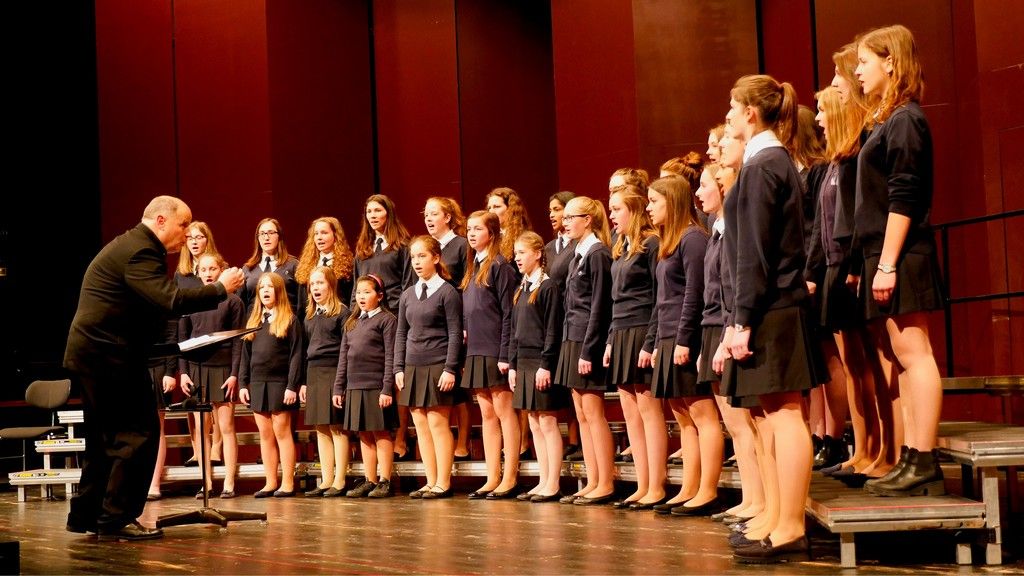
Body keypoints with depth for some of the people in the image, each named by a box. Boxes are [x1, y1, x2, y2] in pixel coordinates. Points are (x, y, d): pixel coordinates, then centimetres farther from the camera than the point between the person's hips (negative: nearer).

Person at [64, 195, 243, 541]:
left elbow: (159, 303, 22)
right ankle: (117, 520, -4)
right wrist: (220, 288, -20)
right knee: (139, 434, -7)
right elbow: (170, 299, -29)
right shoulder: (140, 251, -16)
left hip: (92, 356, 11)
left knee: (105, 437, 17)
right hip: (110, 357, -11)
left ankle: (85, 516, 23)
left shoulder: (131, 245, 18)